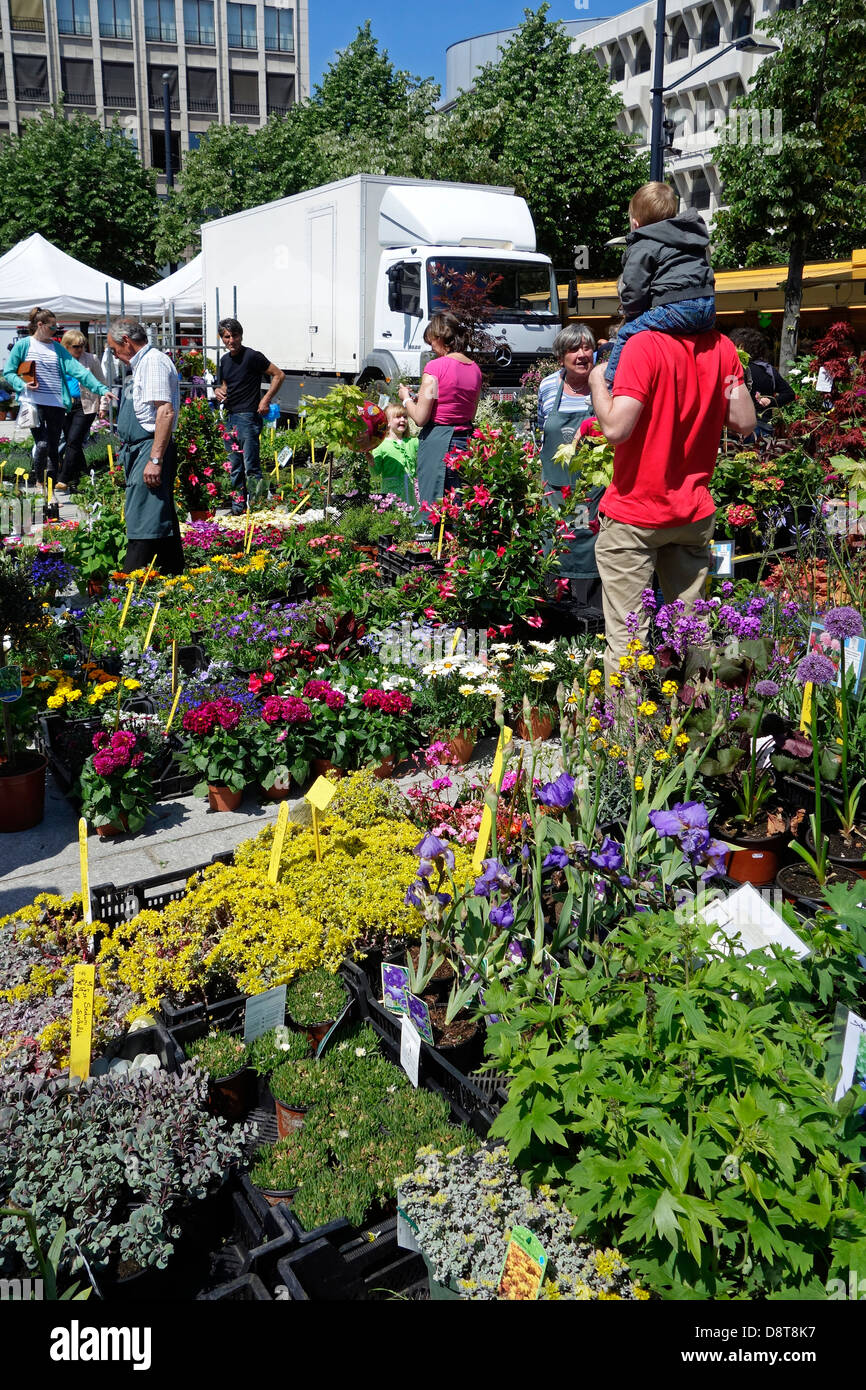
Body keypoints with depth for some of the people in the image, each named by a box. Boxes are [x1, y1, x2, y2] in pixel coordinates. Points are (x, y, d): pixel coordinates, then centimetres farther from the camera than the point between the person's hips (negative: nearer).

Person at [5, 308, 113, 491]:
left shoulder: (57, 348, 12)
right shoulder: (23, 345, 4)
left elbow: (78, 370, 3)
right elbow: (8, 372, 7)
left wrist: (101, 388, -7)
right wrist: (23, 385, -12)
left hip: (56, 404, 4)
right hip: (33, 402, -3)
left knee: (53, 448, 6)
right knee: (42, 443, -16)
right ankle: (39, 482, 8)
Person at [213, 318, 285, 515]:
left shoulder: (252, 356, -6)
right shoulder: (224, 361, 16)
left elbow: (279, 375, -5)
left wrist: (266, 399, -12)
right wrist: (218, 391, 4)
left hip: (247, 417, -8)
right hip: (229, 417, 8)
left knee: (251, 468, -10)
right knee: (235, 467, 11)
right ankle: (238, 507, 18)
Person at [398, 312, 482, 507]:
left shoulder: (436, 367, -10)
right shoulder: (475, 369, 9)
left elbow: (420, 418, -12)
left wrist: (406, 398, 8)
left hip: (437, 443, -6)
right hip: (465, 440, 7)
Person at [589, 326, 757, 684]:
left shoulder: (645, 346, -16)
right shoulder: (722, 348, 2)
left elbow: (616, 429, -23)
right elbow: (745, 423, 6)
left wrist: (596, 381, -6)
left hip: (634, 513, -6)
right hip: (694, 511, 6)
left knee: (625, 636, 0)